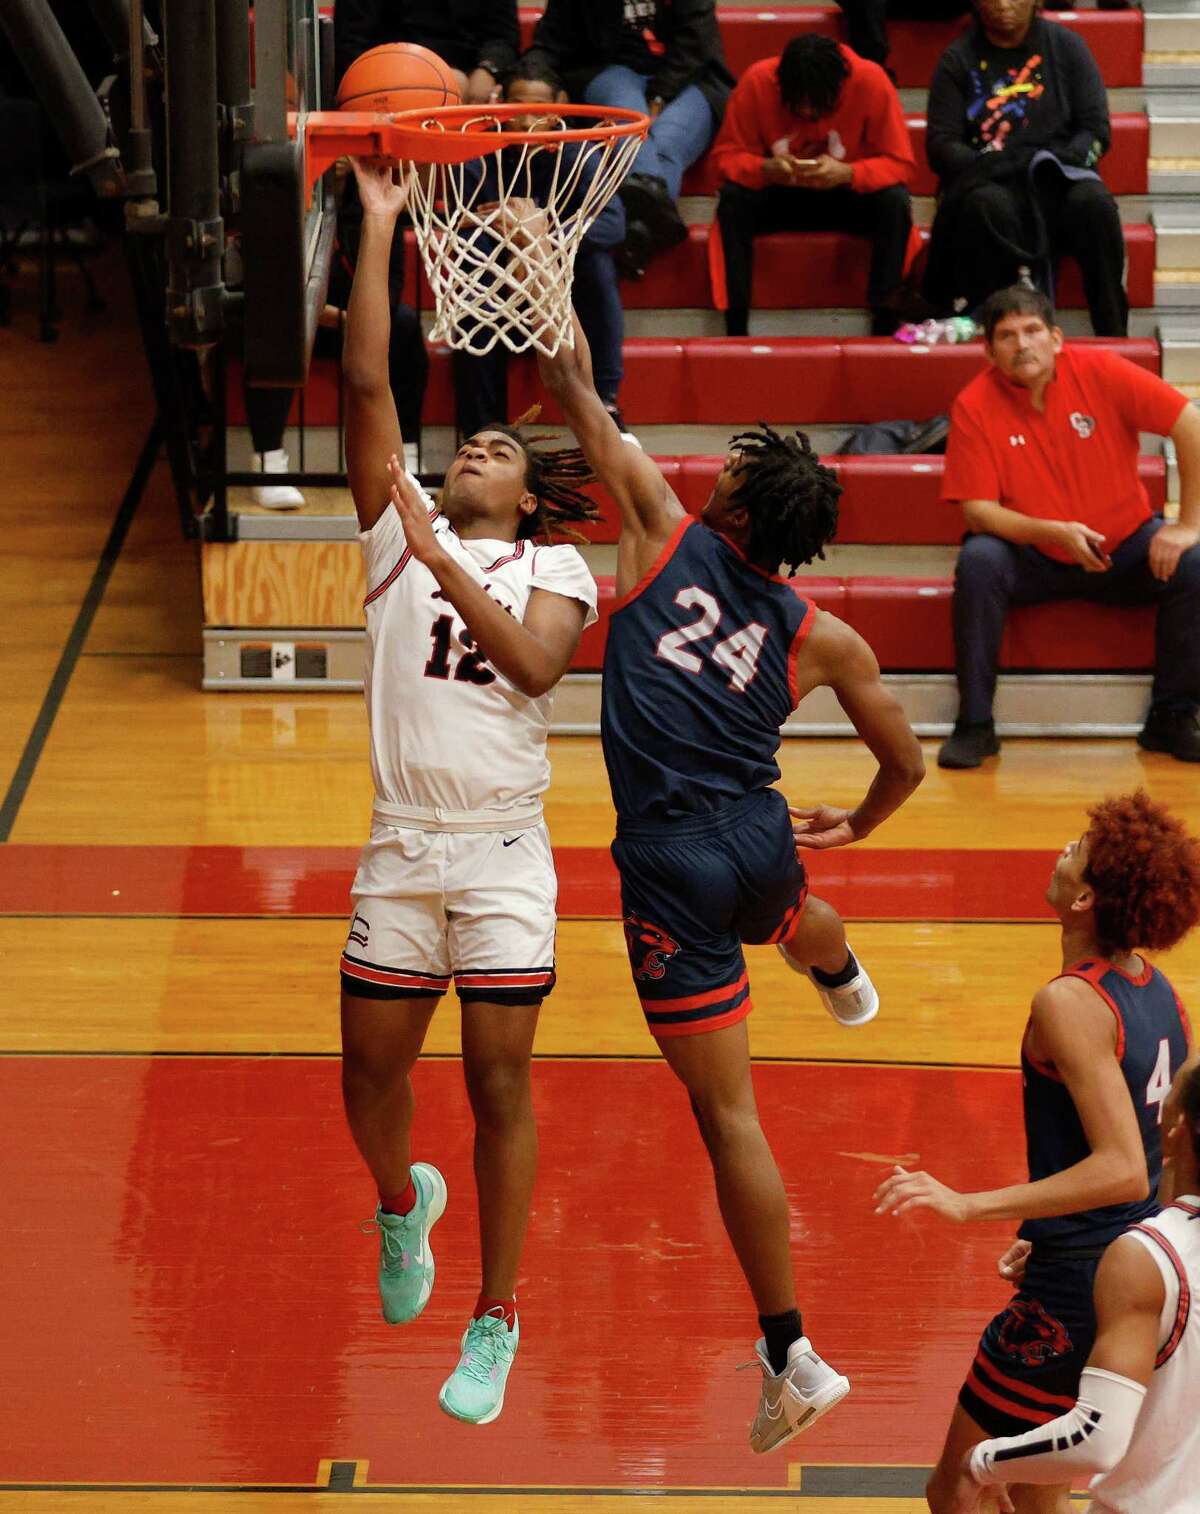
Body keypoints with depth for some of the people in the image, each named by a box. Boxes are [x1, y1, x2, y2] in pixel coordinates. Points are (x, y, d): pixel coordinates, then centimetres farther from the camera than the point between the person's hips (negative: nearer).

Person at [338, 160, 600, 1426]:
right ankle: (403, 1204, 41)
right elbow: (366, 384, 1)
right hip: (400, 850, 2)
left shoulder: (554, 569, 6)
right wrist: (378, 229, -3)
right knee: (370, 1078, 7)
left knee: (498, 1085, -2)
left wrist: (449, 573, -20)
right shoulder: (398, 533, 9)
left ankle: (495, 1321, 9)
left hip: (503, 857, -2)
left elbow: (534, 665, -14)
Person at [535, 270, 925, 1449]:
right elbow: (905, 762, 8)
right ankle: (843, 984, 83)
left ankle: (792, 1360, -6)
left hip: (670, 864, -4)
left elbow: (595, 431, 7)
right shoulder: (822, 637, 1)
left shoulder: (668, 537, -5)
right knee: (781, 912, 44)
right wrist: (855, 826, 28)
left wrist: (569, 372, 24)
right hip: (760, 837, 5)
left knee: (727, 1115, -5)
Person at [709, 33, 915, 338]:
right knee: (733, 199, -29)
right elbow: (725, 157, -15)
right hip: (779, 196, 0)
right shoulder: (757, 81, -20)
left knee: (895, 201, -30)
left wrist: (847, 173, -37)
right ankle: (735, 329, -28)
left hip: (850, 196, 0)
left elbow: (900, 164, -18)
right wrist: (765, 168, -37)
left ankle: (885, 323, -25)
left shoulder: (871, 81, -21)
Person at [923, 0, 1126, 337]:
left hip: (1059, 177, 1)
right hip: (986, 179, -1)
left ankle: (1113, 335, -30)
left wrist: (1055, 163, -11)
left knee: (1094, 204, -33)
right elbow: (940, 144, 3)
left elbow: (1096, 131, 6)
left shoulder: (1066, 46, 11)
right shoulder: (958, 60, 9)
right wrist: (986, 166, -16)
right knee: (989, 208, -37)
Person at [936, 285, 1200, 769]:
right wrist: (1056, 533, -30)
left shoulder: (1098, 371, -14)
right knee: (978, 561, -30)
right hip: (1033, 560, -1)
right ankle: (974, 725, -20)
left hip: (1123, 550, 1)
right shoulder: (974, 406, -13)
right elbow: (977, 510, -16)